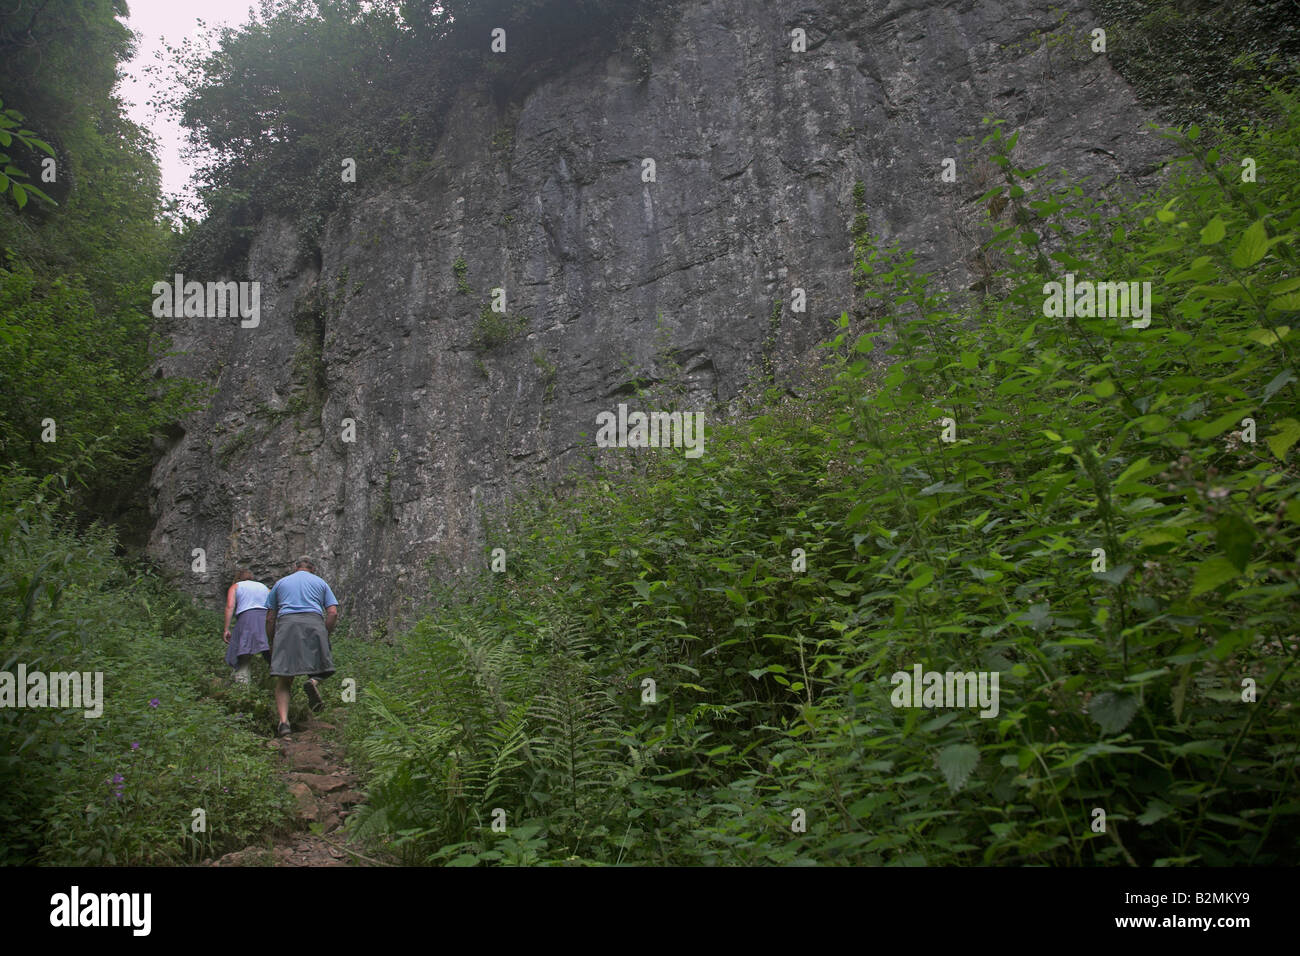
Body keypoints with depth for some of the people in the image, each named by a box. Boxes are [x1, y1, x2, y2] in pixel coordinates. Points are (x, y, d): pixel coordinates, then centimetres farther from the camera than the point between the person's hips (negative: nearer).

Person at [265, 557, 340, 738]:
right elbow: (333, 613, 8)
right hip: (314, 623, -1)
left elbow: (270, 618, 19)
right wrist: (325, 635, 15)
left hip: (286, 623, 1)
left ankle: (283, 721, -19)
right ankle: (314, 680, -23)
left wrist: (271, 643, 24)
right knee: (321, 667, 12)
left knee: (283, 681, 0)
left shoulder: (281, 583, 26)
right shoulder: (320, 583, 23)